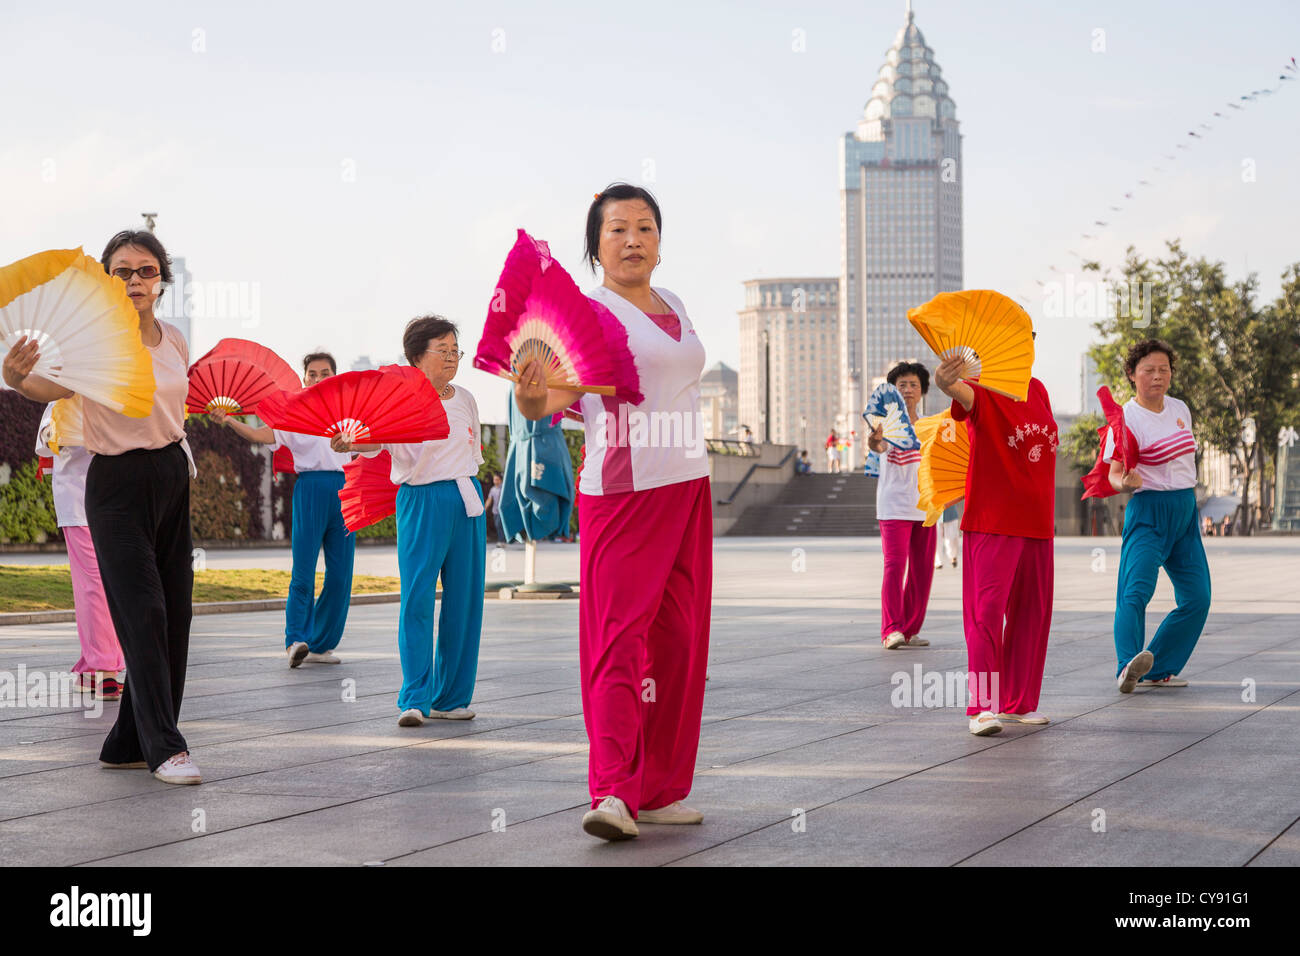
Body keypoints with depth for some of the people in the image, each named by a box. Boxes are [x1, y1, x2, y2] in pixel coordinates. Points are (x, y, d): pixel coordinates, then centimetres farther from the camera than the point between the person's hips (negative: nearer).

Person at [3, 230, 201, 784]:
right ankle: (165, 748, -7)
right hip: (118, 484, -7)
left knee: (174, 614, 6)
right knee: (143, 613, -11)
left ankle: (126, 746, 15)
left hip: (172, 477, 7)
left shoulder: (173, 340, 7)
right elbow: (52, 385, -32)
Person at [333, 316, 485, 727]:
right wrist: (349, 444, -44)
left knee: (464, 599, 4)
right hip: (421, 503, -5)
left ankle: (450, 697, 12)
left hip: (467, 500, 5)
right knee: (417, 598, -12)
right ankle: (414, 699, -9)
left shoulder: (464, 399, 11)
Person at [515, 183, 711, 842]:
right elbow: (552, 393, -20)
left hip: (687, 485, 7)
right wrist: (533, 397, -41)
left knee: (678, 638, 7)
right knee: (620, 635, -14)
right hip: (621, 492, -7)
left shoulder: (672, 306, 15)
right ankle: (612, 791, -19)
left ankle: (659, 790, 15)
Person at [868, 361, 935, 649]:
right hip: (894, 506, -6)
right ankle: (891, 630, -18)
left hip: (923, 506, 6)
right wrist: (875, 441, -53)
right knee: (895, 565, -15)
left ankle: (910, 629, 15)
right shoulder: (888, 422, -9)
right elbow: (878, 445, -31)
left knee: (922, 569, 7)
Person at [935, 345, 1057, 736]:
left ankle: (1019, 703, 21)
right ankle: (982, 707, -12)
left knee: (1032, 611, 10)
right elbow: (963, 393, -35)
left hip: (1035, 522, 7)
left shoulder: (1037, 390, 12)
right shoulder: (982, 393, -9)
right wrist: (946, 382, -59)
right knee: (987, 608, -11)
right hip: (991, 523, -7)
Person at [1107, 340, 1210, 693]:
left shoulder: (1180, 409, 10)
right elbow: (1114, 474, -15)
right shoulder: (1125, 418, -10)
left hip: (1185, 511, 7)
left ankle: (1159, 669, 14)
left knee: (1197, 597, 3)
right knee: (1136, 589, -25)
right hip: (1148, 510, -7)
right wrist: (1125, 483, -37)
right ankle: (1129, 665, -40)